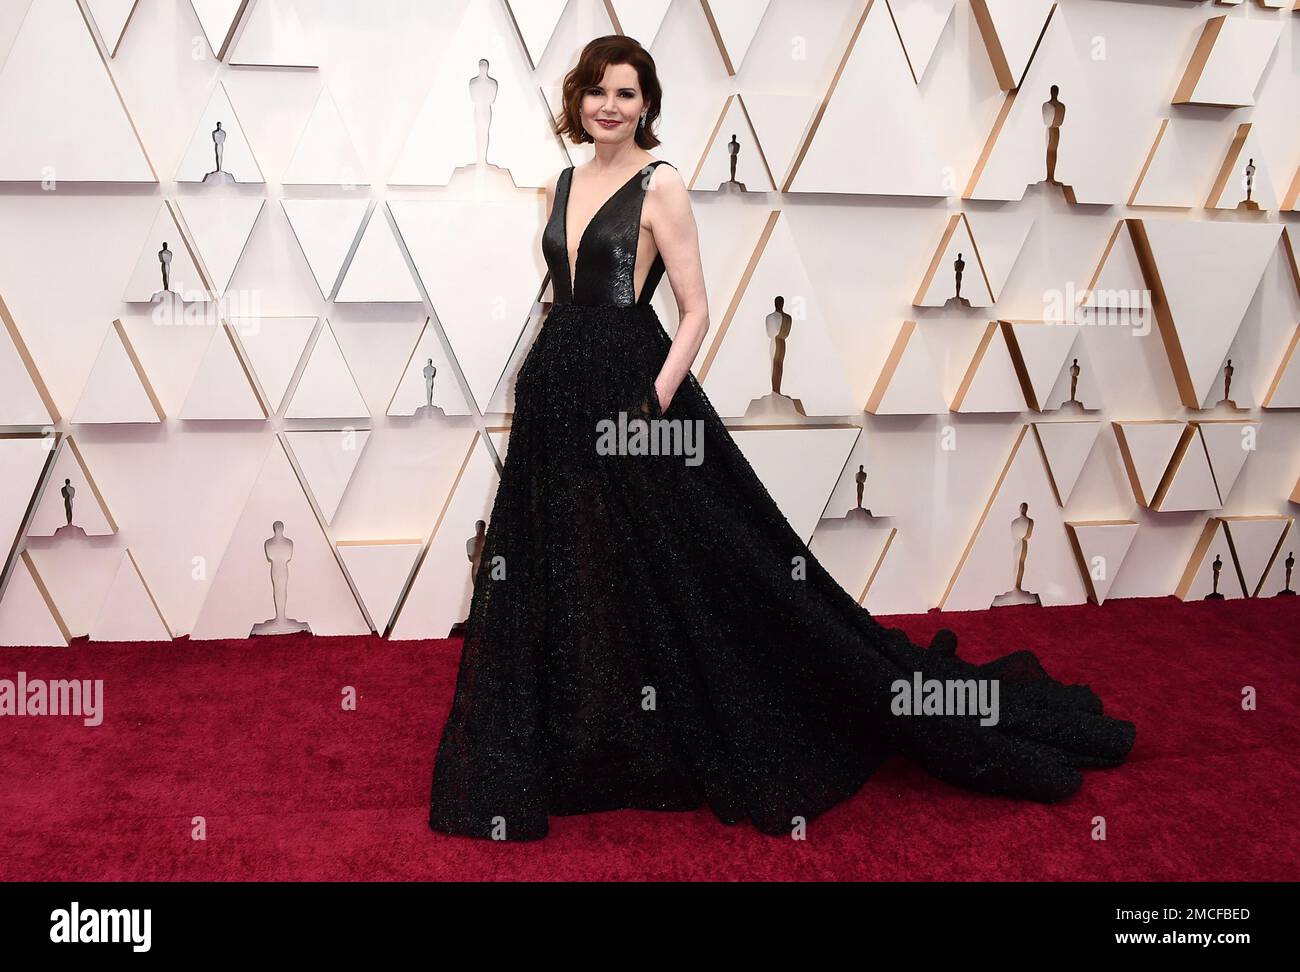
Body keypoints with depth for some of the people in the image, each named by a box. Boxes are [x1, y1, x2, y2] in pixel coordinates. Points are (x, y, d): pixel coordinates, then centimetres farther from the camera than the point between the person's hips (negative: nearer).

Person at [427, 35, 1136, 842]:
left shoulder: (660, 185, -7)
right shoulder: (563, 184, 12)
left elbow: (696, 311, -11)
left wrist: (656, 402, -21)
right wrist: (540, 383, 13)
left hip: (632, 390, -7)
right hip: (558, 395, 7)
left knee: (660, 572, 0)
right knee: (568, 579, 12)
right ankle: (588, 752, 28)